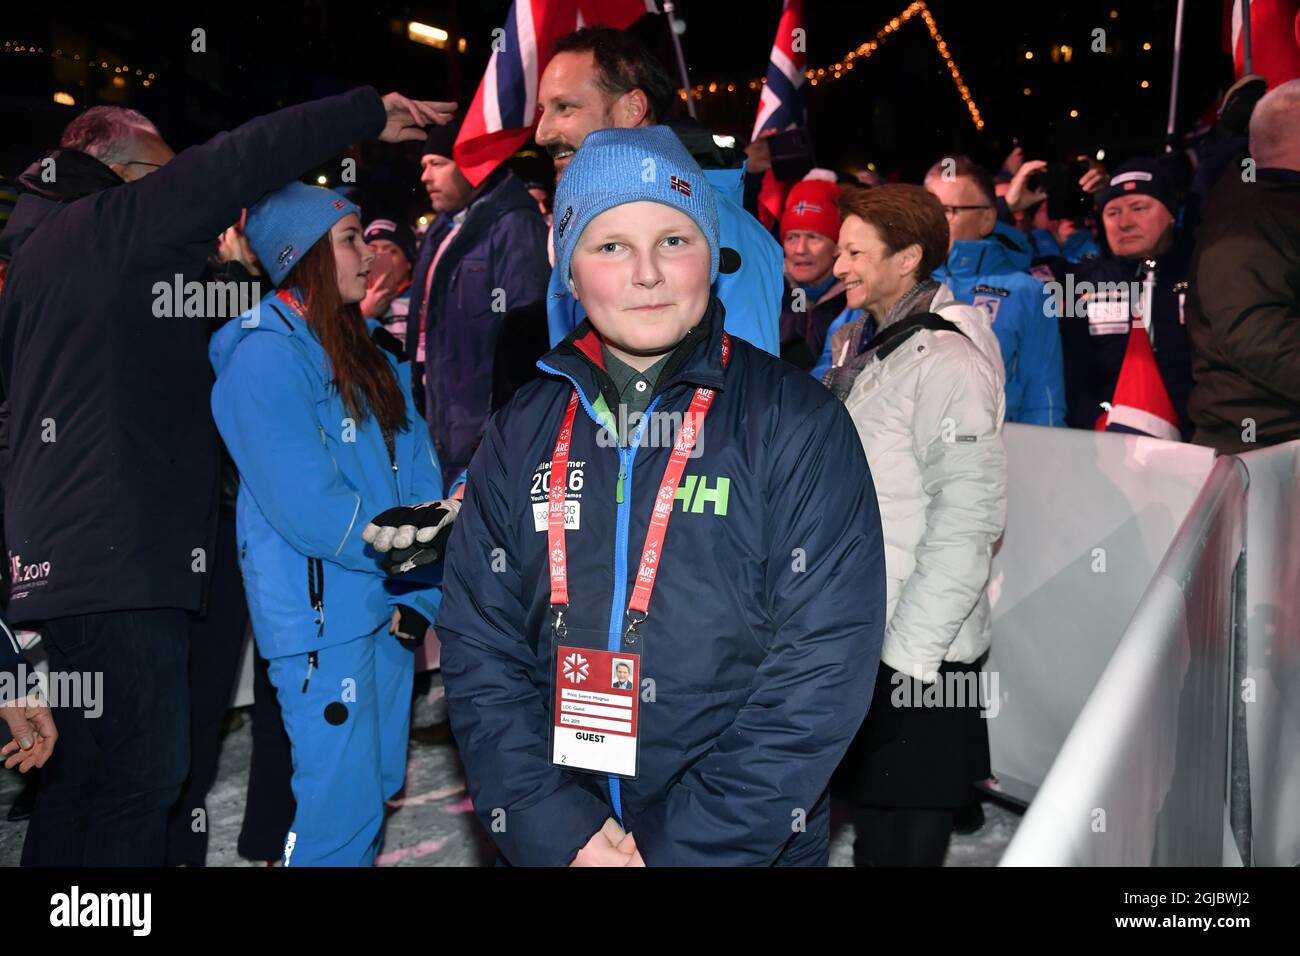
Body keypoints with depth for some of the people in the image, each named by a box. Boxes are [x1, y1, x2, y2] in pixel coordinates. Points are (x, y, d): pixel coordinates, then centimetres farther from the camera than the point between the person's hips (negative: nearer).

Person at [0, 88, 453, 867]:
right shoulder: (108, 226, -6)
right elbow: (239, 162, -10)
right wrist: (370, 114, -4)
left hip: (63, 558, 10)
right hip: (121, 558, -10)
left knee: (85, 768, 16)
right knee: (145, 772, -5)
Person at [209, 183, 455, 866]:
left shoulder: (372, 352, 10)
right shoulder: (265, 356, -14)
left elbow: (419, 472, 5)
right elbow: (310, 511, -21)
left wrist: (422, 594, -5)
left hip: (390, 604, 8)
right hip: (321, 613, -7)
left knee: (377, 787, 18)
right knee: (343, 813, 1)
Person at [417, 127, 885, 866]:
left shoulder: (799, 424, -11)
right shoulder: (524, 432, -2)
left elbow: (824, 665, -16)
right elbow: (479, 650, -2)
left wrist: (683, 847, -17)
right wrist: (556, 829, -12)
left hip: (749, 843, -2)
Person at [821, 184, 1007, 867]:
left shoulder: (946, 359, -16)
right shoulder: (869, 350, 13)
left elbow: (966, 519, -20)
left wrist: (908, 656, -19)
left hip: (915, 656, -8)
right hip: (859, 637, 8)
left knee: (902, 842, 6)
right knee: (870, 837, 21)